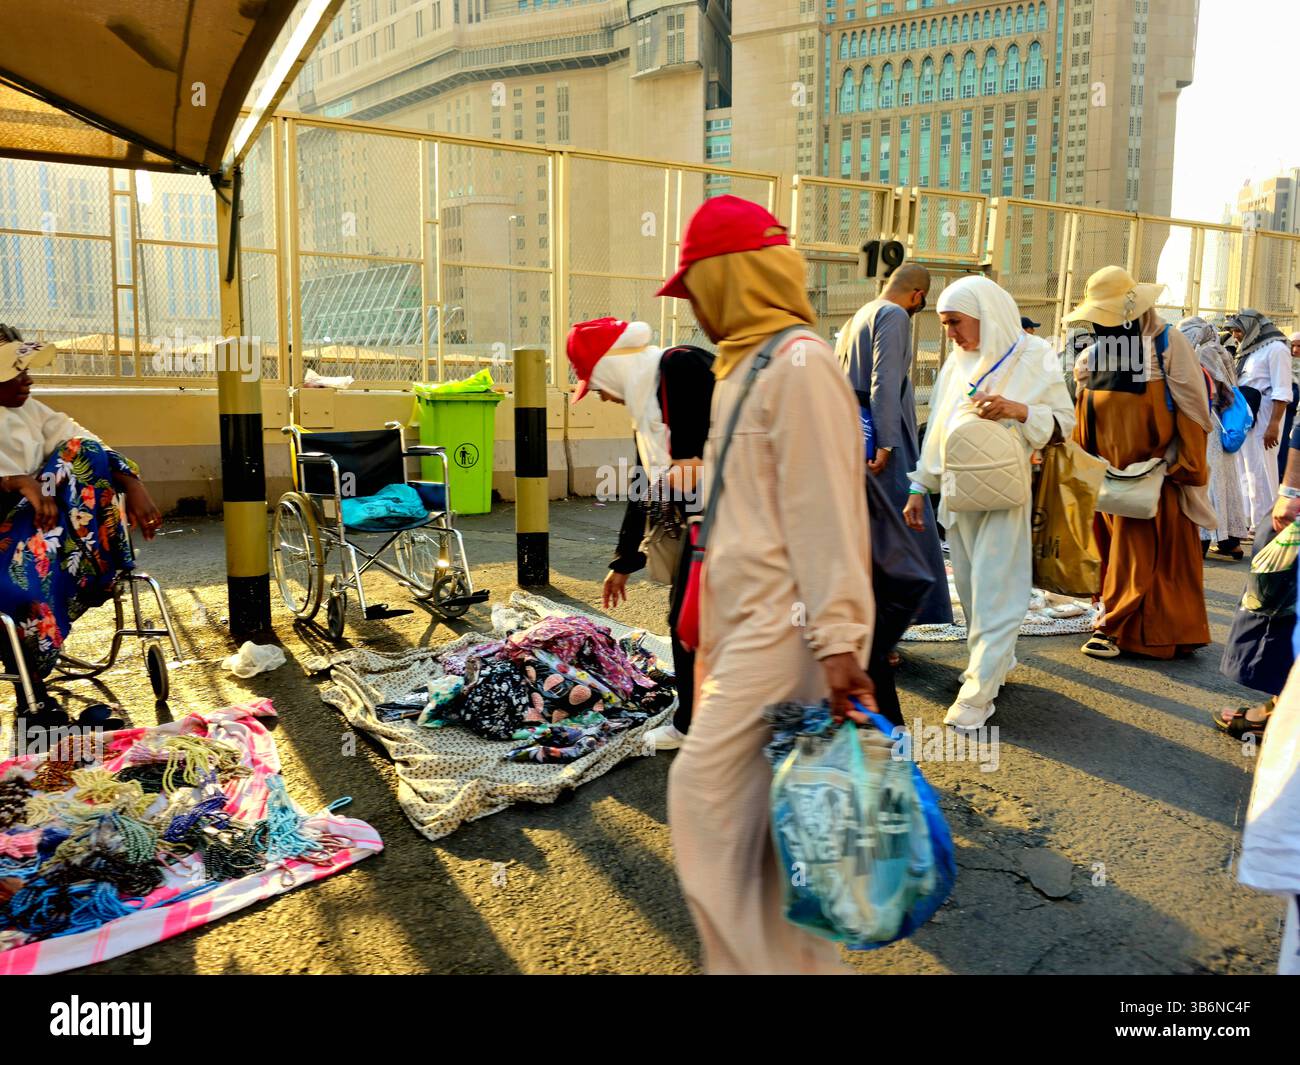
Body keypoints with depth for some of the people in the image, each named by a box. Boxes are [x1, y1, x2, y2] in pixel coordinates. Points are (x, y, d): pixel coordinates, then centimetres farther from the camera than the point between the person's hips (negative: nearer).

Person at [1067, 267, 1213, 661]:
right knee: (1114, 549, 9)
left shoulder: (1168, 346, -7)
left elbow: (1193, 410, -7)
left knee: (1138, 554, -4)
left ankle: (1113, 626, -2)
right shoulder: (1092, 355, 9)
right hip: (1108, 478, 6)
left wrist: (1178, 465, -11)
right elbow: (1082, 418, 15)